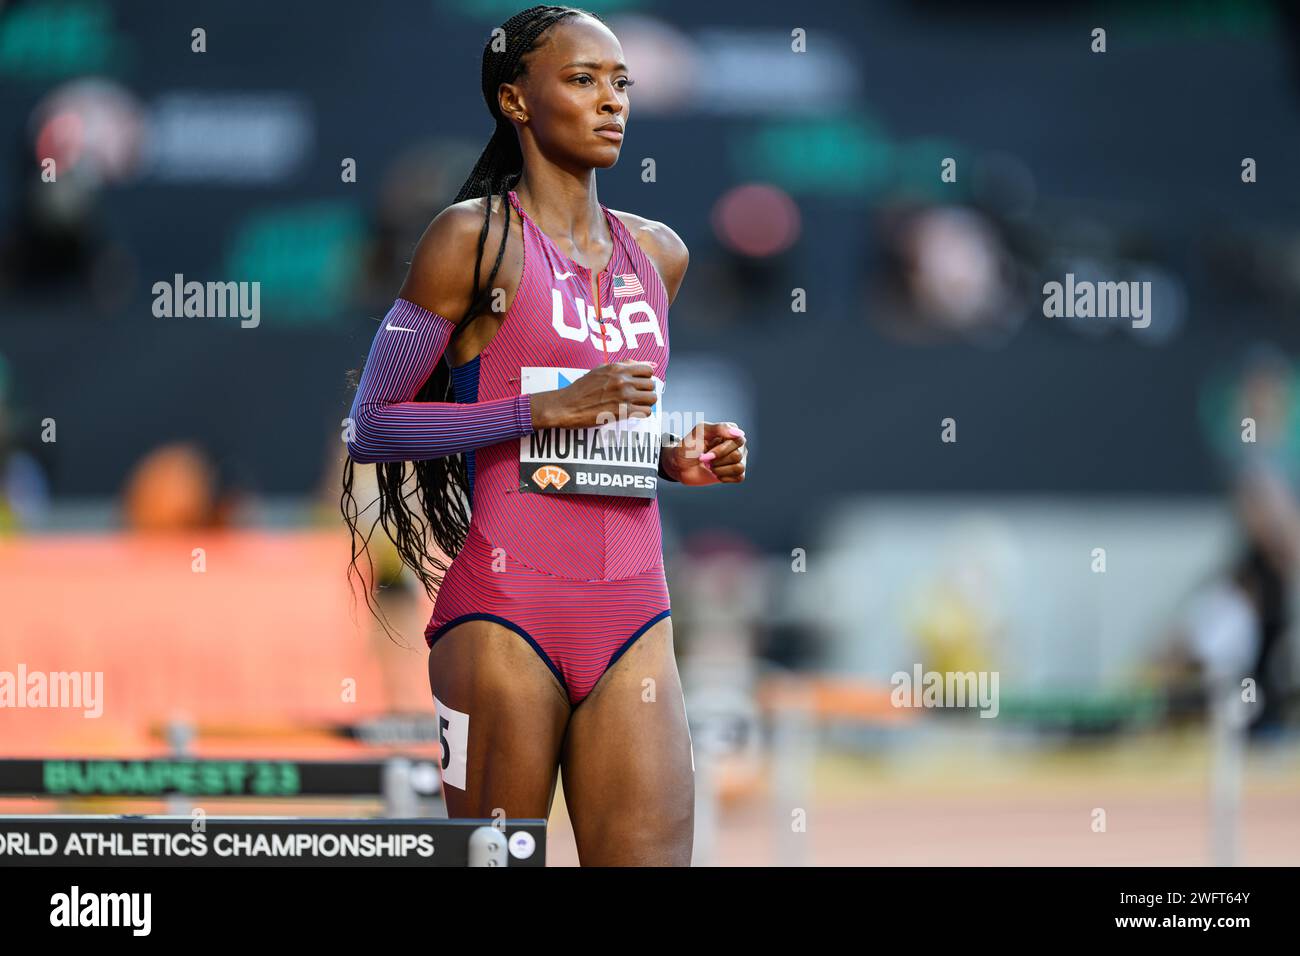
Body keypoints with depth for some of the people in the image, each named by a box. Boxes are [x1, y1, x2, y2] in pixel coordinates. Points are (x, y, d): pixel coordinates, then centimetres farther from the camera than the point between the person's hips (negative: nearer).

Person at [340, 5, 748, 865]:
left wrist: (675, 459, 10)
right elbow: (371, 428, -4)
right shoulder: (476, 238, -1)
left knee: (654, 855, -5)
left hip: (634, 619, 5)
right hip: (507, 614, -5)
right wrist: (547, 408, -13)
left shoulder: (660, 255, 18)